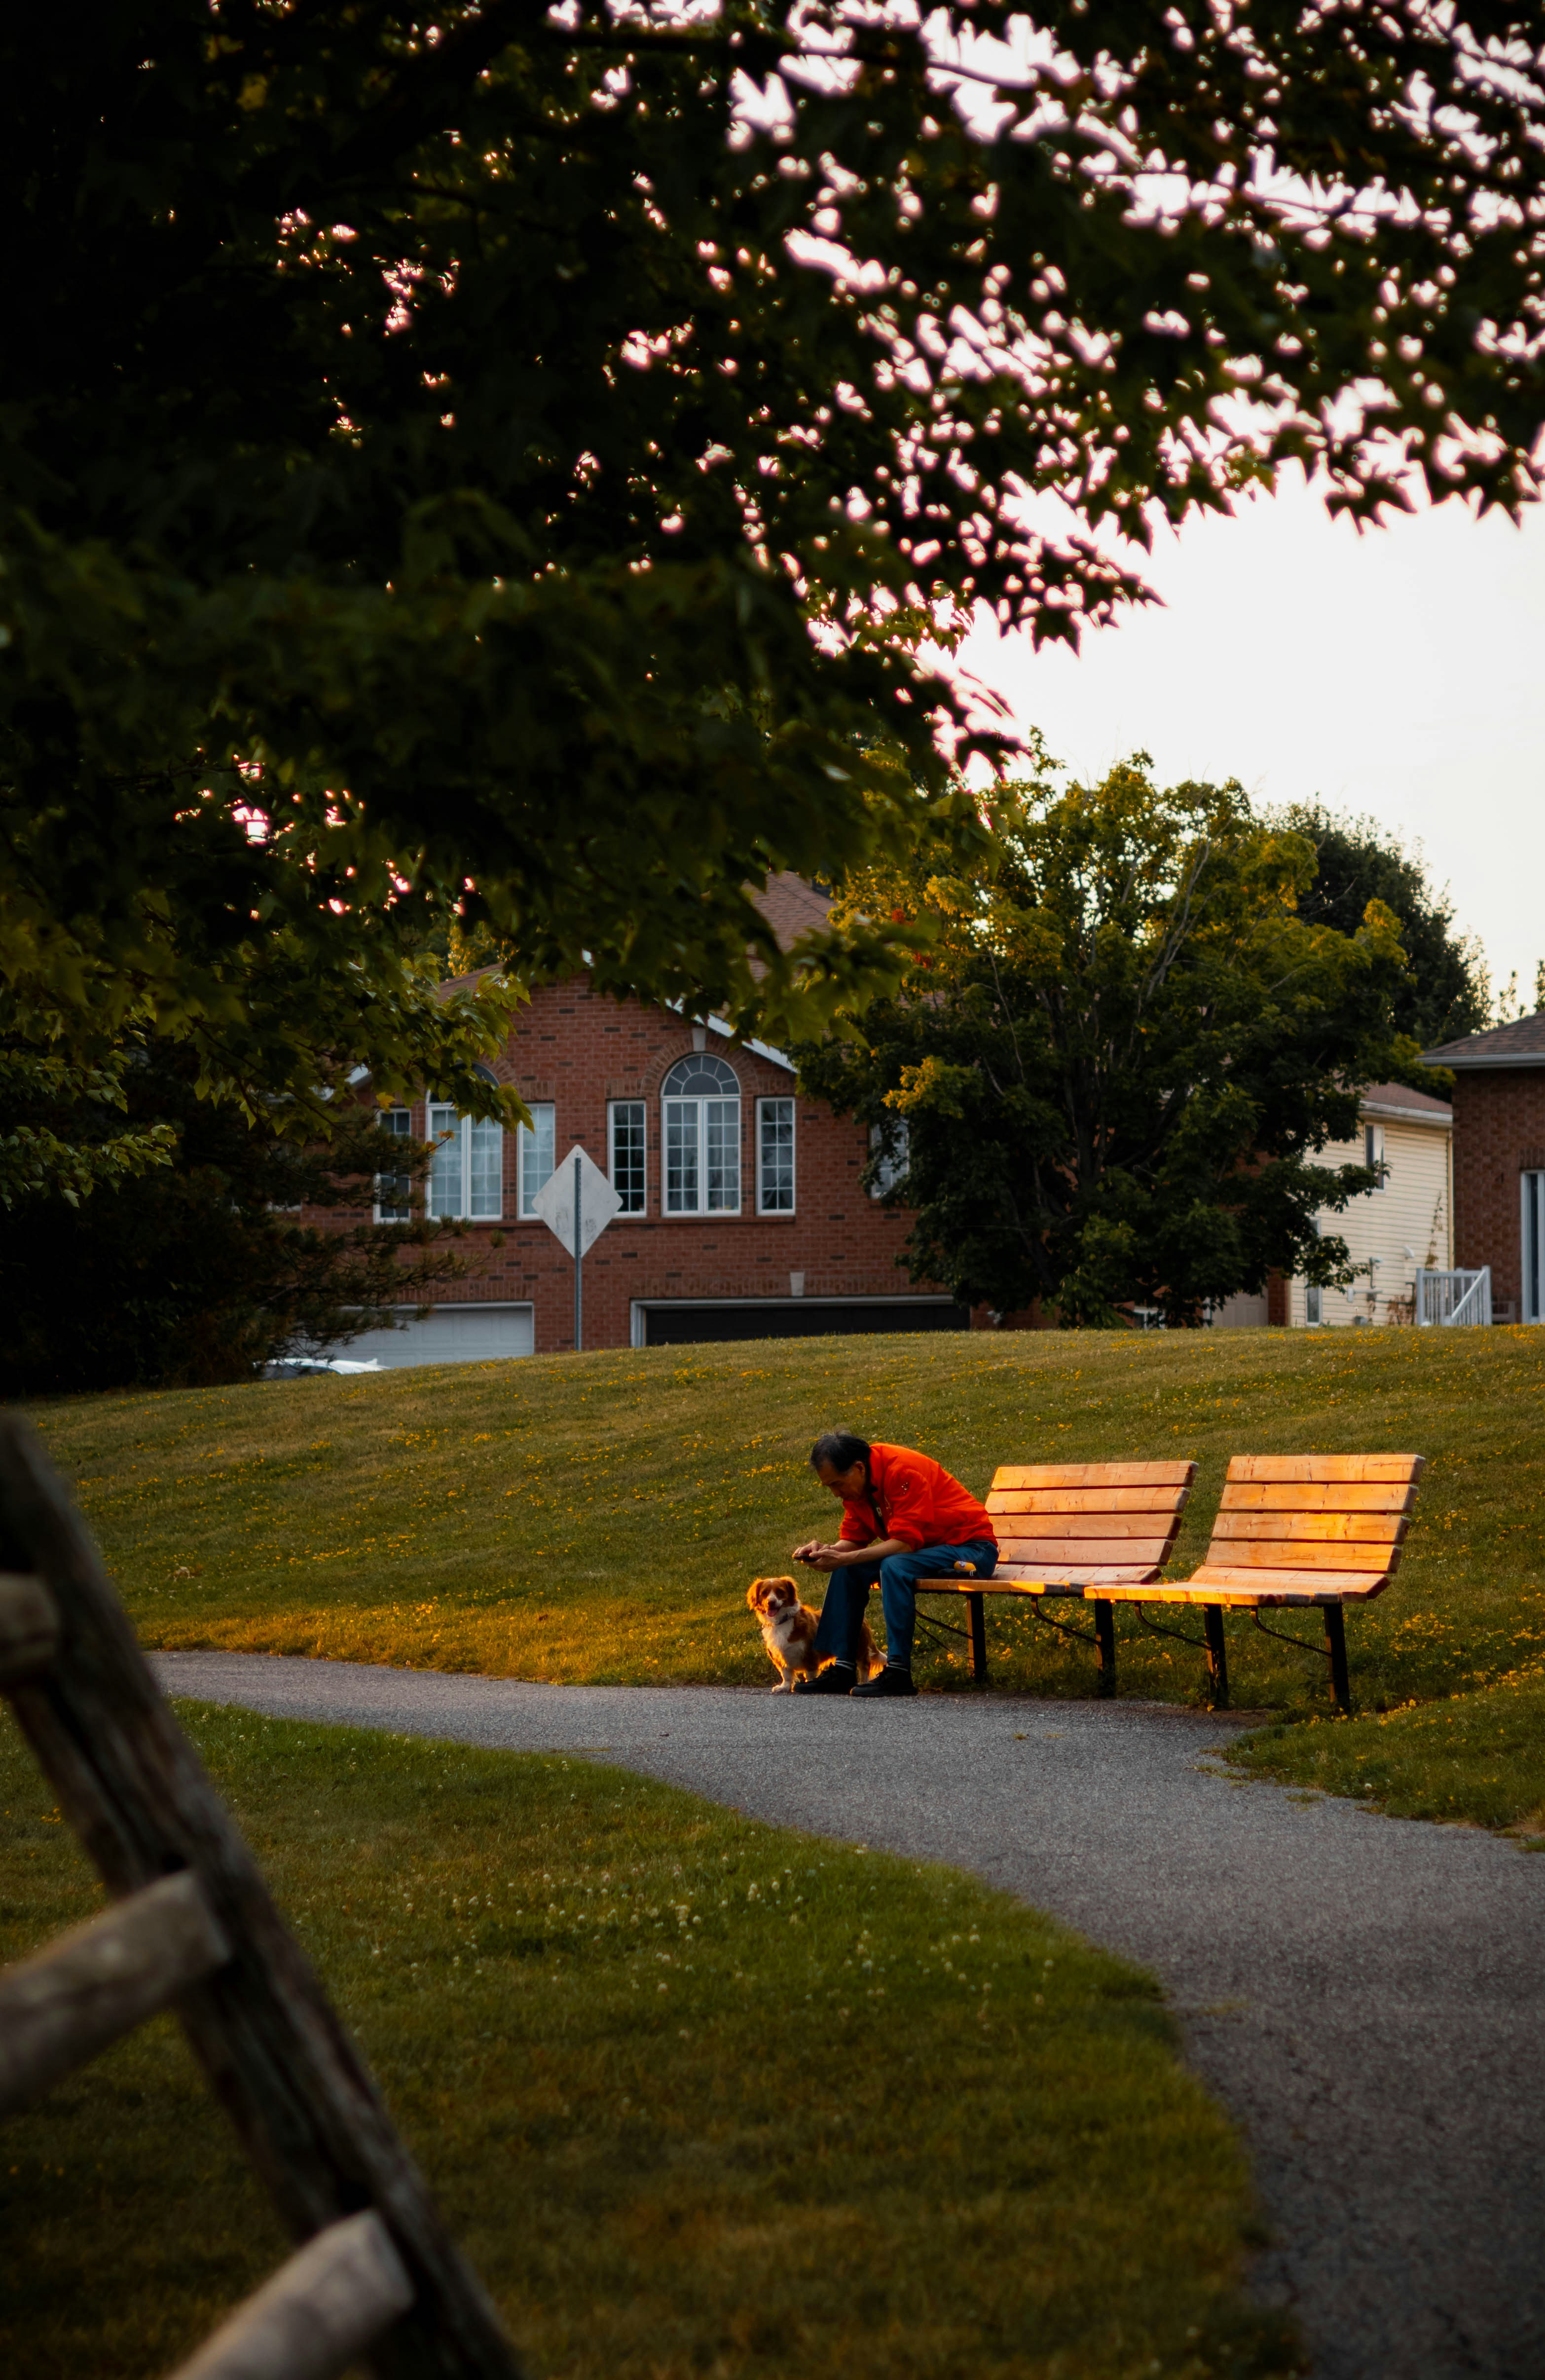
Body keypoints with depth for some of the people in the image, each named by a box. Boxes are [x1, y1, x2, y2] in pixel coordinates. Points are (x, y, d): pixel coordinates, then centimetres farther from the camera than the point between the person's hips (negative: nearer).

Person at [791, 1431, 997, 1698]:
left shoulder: (902, 1471, -25)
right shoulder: (856, 1482, 1)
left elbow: (905, 1543, -28)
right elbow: (853, 1539, 3)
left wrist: (844, 1558, -30)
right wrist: (824, 1550, -18)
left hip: (971, 1547, -9)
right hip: (929, 1547, 9)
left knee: (894, 1566, -32)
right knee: (848, 1570, -3)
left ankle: (898, 1672, -30)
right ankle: (843, 1668, -3)